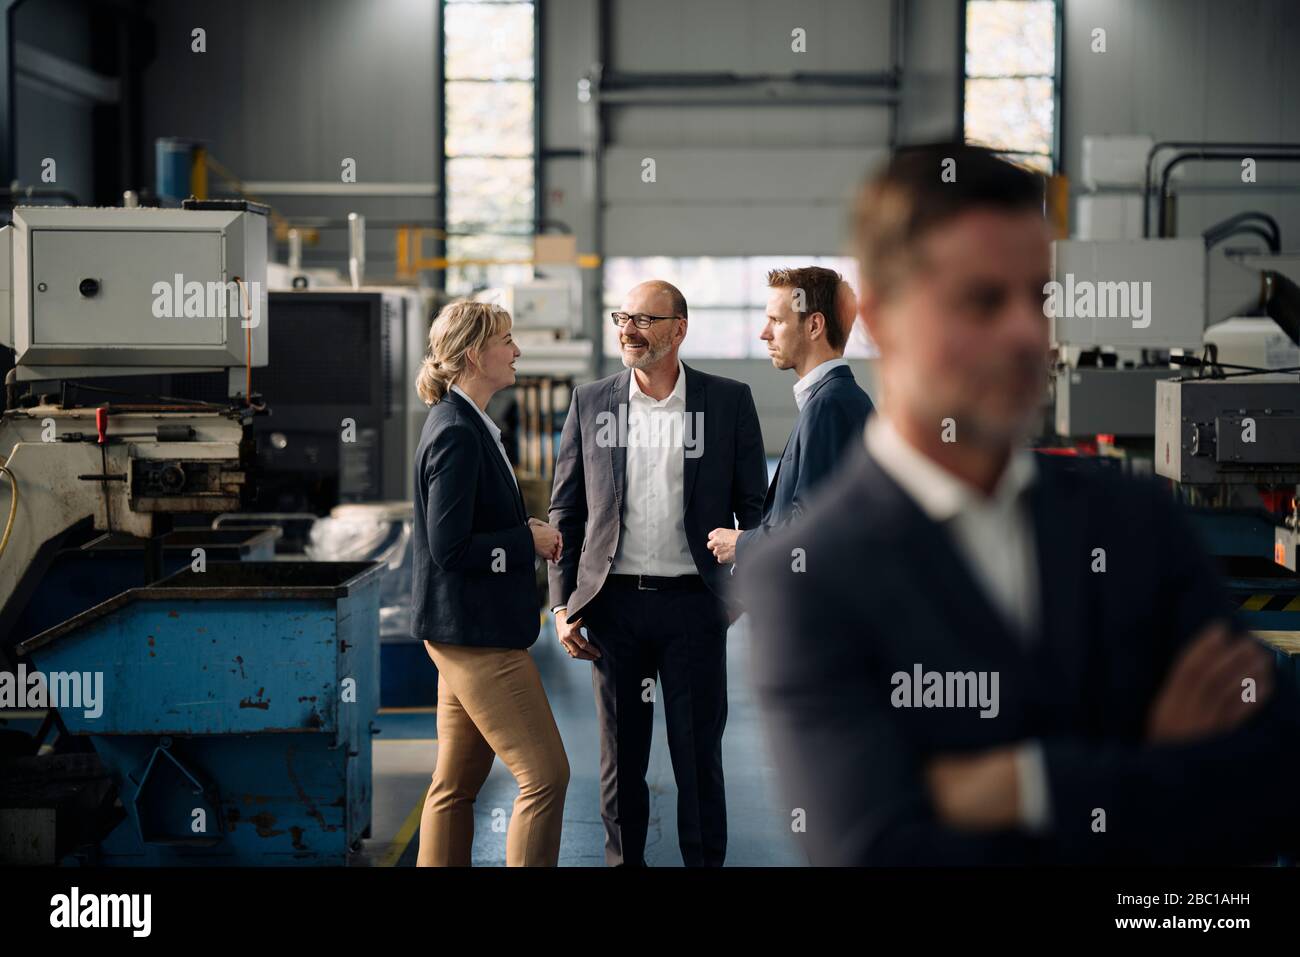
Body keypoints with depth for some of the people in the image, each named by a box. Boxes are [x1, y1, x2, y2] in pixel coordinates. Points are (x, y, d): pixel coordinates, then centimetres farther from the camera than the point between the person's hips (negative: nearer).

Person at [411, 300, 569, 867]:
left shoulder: (464, 425, 13)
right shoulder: (457, 434, -18)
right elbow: (450, 548, -21)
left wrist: (528, 534, 5)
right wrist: (529, 541, -11)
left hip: (463, 632, 10)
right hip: (477, 633, -10)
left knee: (456, 786, 13)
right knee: (545, 775, -6)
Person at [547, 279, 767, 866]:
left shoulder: (728, 402, 1)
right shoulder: (590, 403, 5)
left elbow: (753, 506, 5)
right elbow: (565, 511, 8)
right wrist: (563, 604, 3)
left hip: (693, 603, -1)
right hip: (614, 604, 2)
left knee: (698, 756, 6)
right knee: (620, 756, 10)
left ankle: (705, 861, 18)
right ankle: (623, 860, 23)